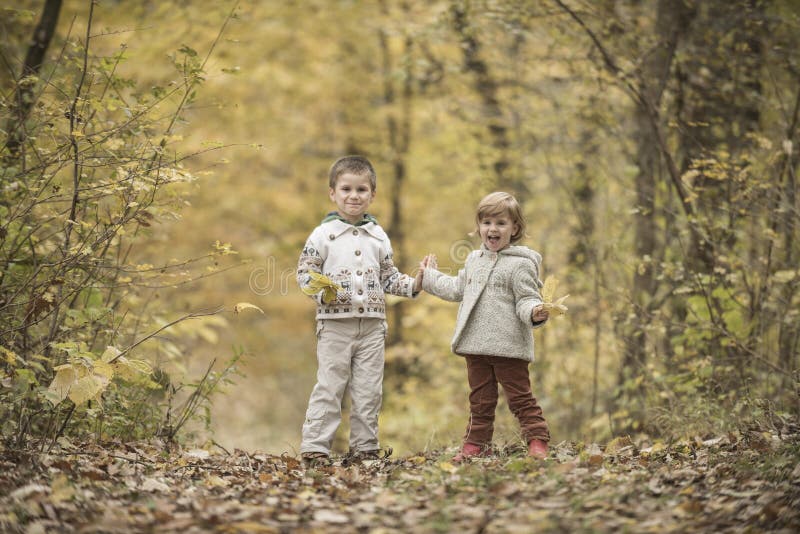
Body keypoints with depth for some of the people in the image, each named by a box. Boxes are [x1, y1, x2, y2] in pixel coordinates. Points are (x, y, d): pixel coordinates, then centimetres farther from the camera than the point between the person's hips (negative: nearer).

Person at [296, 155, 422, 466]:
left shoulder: (378, 237, 10)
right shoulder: (323, 234, -2)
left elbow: (388, 277, 16)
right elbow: (304, 272, -3)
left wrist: (413, 285, 2)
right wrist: (322, 291, -19)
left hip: (372, 324, 4)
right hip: (335, 323, -4)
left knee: (369, 390, 6)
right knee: (329, 388, -4)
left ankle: (365, 447, 14)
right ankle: (314, 447, 0)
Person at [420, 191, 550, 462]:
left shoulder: (520, 264, -8)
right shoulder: (474, 260, 15)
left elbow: (526, 299, -11)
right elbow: (457, 289, 29)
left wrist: (535, 312, -33)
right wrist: (429, 276, 38)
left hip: (508, 346, -7)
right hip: (476, 346, 7)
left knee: (520, 396, -2)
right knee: (480, 399, 15)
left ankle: (537, 441, 4)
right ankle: (475, 444, 22)